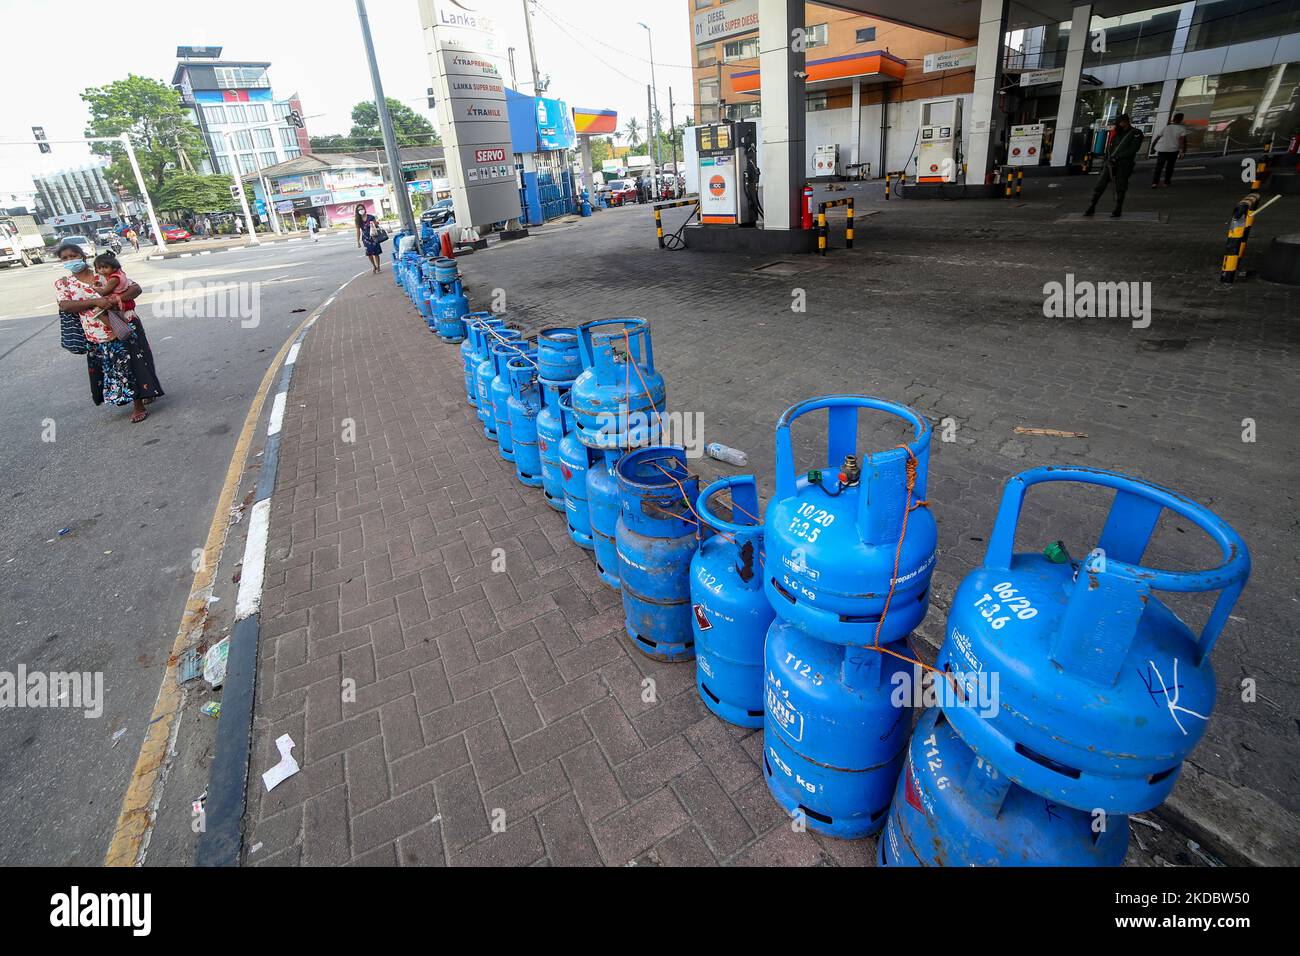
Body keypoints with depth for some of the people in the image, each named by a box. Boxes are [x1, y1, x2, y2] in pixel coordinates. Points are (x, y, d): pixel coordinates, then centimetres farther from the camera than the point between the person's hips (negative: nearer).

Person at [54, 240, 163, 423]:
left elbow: (136, 288, 2)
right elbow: (64, 305, -7)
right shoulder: (62, 282, 7)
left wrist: (118, 298, -16)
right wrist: (95, 302, -19)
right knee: (112, 369, 8)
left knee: (135, 364, -4)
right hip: (99, 337, 2)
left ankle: (139, 404, 4)